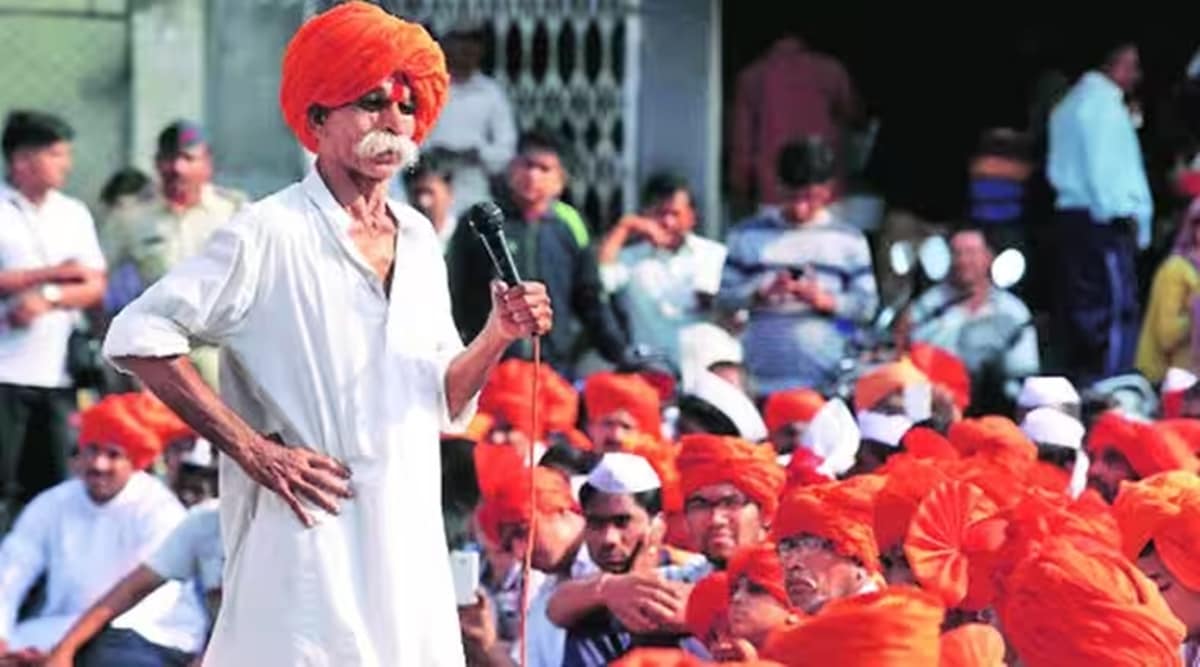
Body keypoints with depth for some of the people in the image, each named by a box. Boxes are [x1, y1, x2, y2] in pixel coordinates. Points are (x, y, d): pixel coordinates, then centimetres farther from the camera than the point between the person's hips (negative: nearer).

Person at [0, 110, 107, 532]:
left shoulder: (73, 214, 14)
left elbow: (95, 287, 7)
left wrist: (48, 298, -11)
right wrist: (52, 273, -8)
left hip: (56, 372, 5)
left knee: (52, 485, 4)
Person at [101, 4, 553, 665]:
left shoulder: (419, 240, 12)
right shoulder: (271, 234, -9)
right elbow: (138, 336, -13)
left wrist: (497, 336, -3)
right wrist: (251, 449, -15)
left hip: (411, 552, 7)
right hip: (311, 547, -6)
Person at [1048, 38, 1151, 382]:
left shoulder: (1070, 104, 18)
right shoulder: (1105, 104, -11)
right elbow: (1106, 165, -17)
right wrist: (1127, 215, -12)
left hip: (1070, 212, 10)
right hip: (1105, 219, -10)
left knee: (1080, 306, 12)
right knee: (1118, 308, -9)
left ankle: (1078, 374, 15)